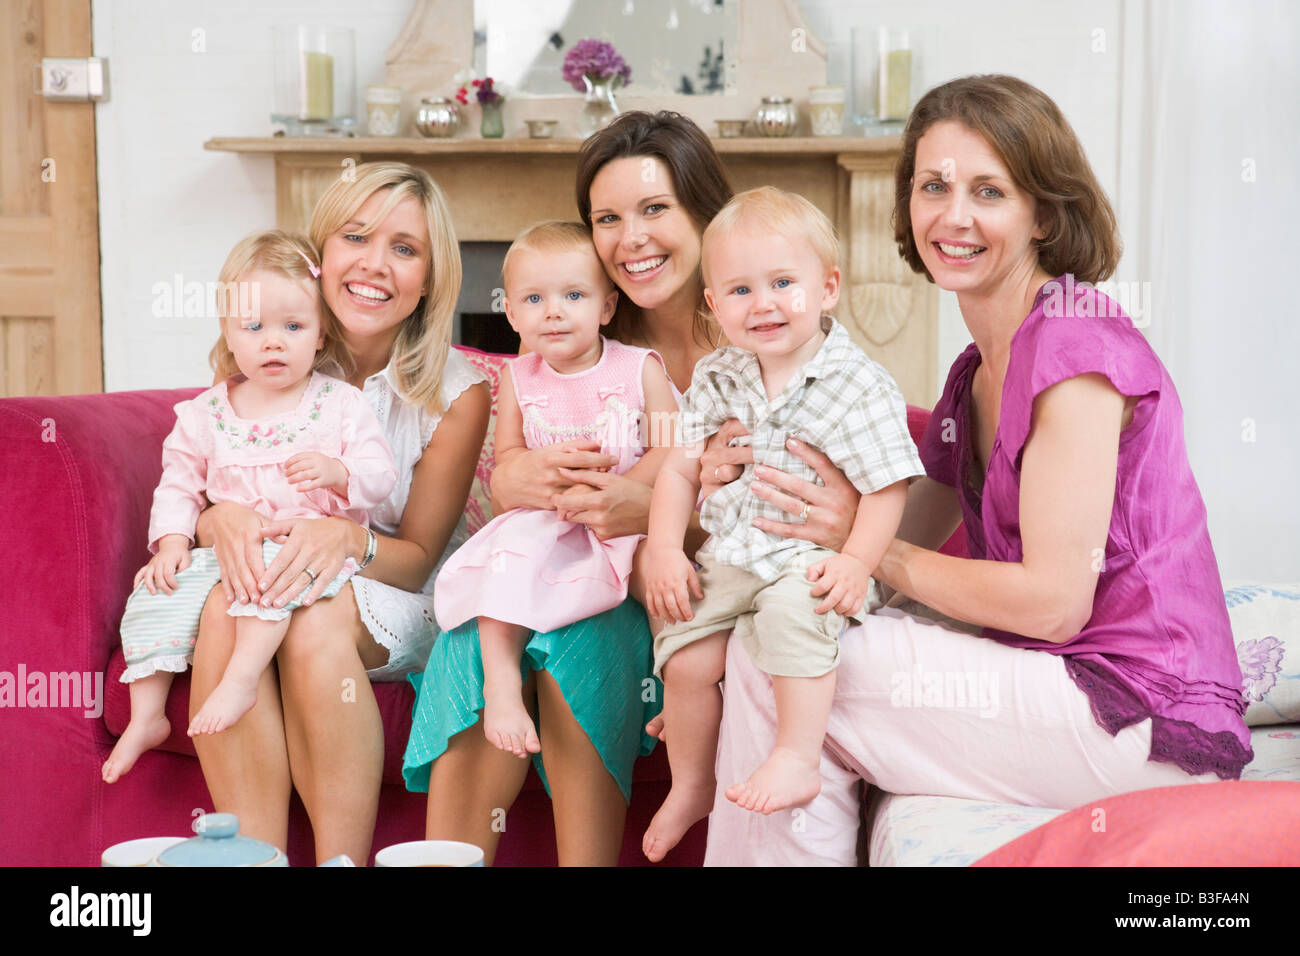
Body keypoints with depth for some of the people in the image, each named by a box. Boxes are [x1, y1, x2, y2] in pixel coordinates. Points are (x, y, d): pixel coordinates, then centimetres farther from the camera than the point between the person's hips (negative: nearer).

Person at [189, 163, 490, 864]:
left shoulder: (457, 394, -10)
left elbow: (417, 556, -7)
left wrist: (347, 539, -30)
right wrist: (222, 517, -26)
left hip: (403, 602, -2)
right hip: (272, 570, 2)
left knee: (316, 621, -35)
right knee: (222, 611, -32)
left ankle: (343, 860, -26)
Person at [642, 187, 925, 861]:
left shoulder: (858, 385, -9)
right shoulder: (715, 379, 7)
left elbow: (887, 487, -11)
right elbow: (679, 468, 11)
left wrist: (855, 563, -22)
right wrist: (666, 550, 0)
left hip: (811, 559, -5)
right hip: (726, 559, 5)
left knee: (792, 611, -36)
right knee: (685, 657, -7)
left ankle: (797, 757, -26)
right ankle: (691, 785, 17)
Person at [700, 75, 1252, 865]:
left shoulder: (1077, 347, -15)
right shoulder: (978, 370, 14)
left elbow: (1053, 602, -19)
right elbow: (916, 539, 14)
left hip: (1143, 718, -9)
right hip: (1056, 677, 9)